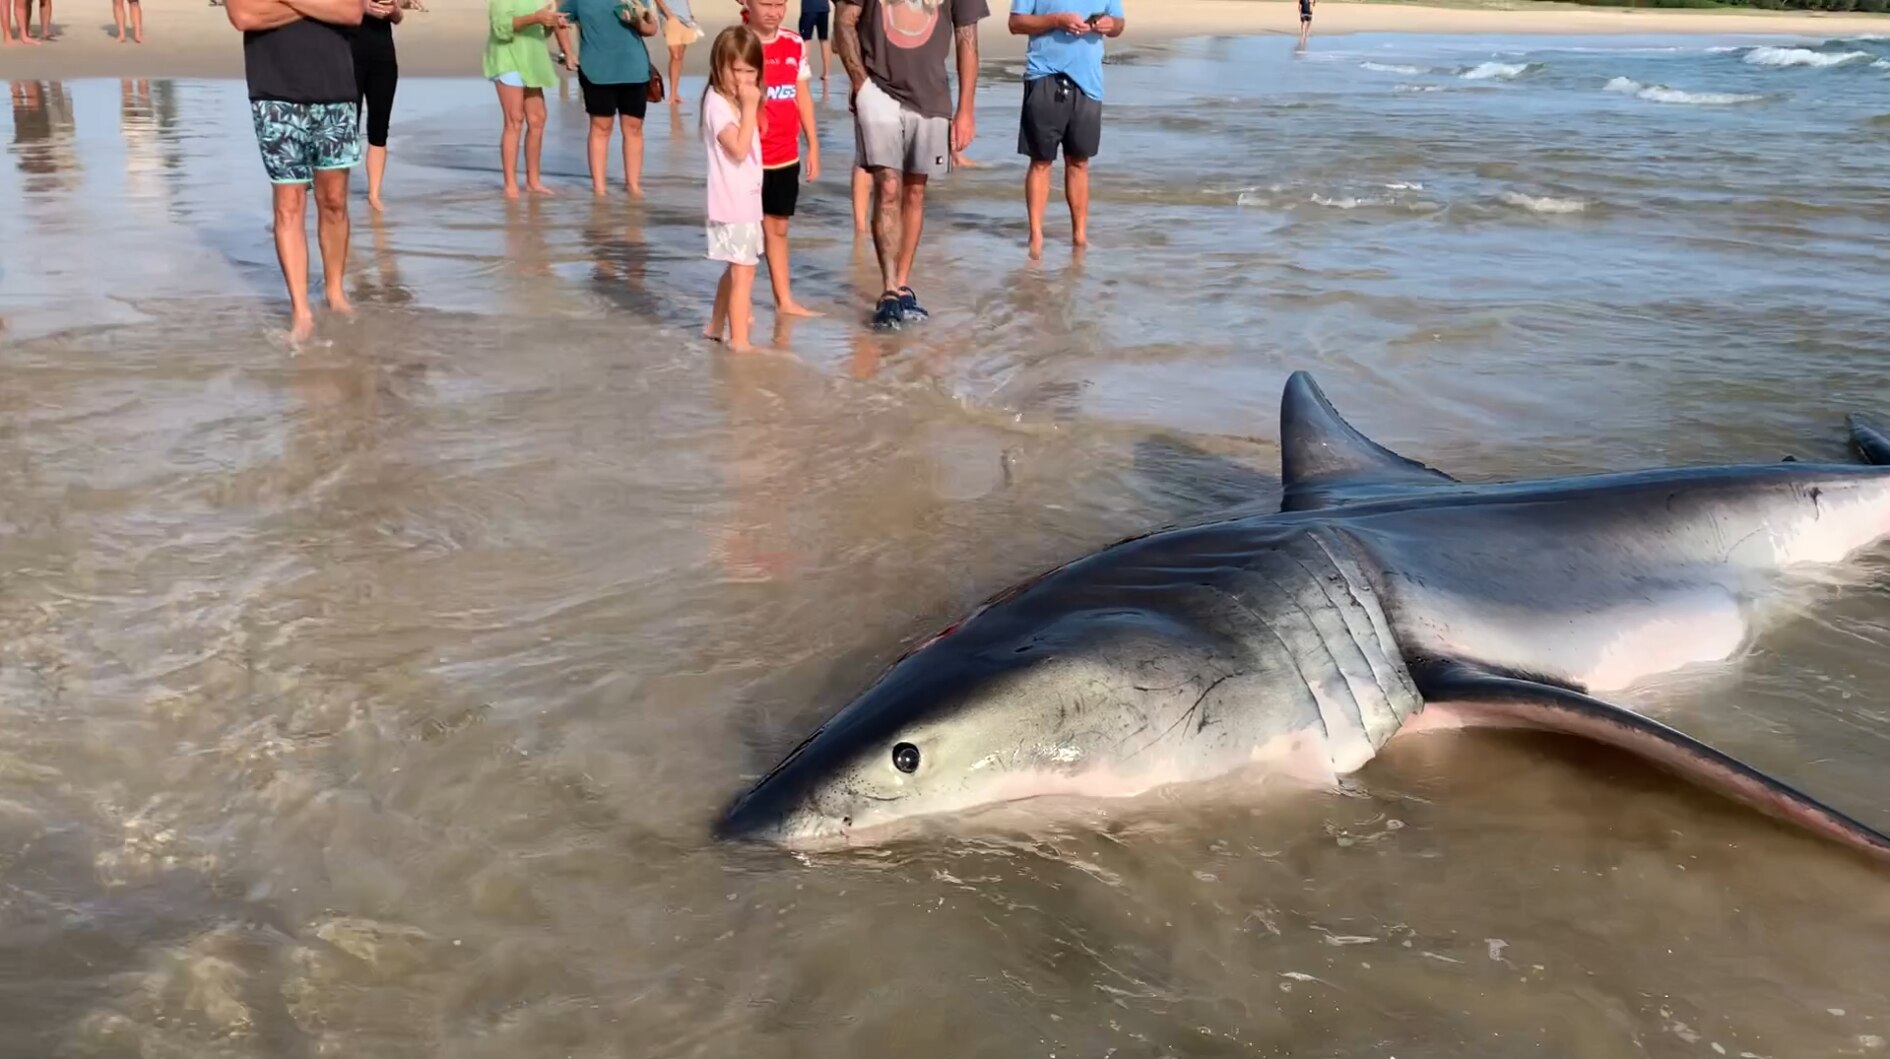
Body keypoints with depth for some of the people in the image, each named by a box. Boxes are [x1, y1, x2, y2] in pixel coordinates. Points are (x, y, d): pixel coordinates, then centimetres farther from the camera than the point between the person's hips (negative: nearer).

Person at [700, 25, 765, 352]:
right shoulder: (717, 102, -15)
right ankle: (739, 340, -7)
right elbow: (739, 149, -25)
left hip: (747, 199, 10)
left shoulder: (738, 100, 13)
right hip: (732, 202, -10)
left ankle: (716, 326, 34)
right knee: (743, 272, -10)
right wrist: (750, 107, -23)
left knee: (736, 269, 20)